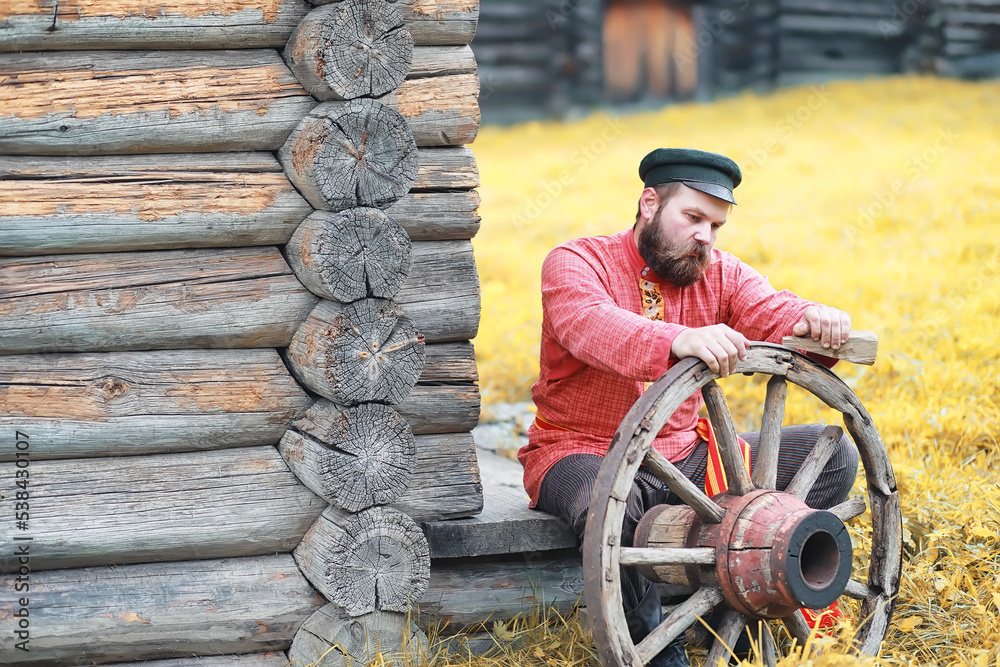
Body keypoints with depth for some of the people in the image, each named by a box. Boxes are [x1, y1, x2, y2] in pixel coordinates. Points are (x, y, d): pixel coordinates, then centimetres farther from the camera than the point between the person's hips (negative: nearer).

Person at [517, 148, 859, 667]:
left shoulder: (720, 274, 9)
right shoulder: (576, 263, -9)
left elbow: (773, 314, -10)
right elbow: (593, 324, -32)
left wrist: (816, 322, -36)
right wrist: (680, 340, -51)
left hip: (685, 454, 6)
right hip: (583, 452, -5)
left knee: (833, 454, -6)